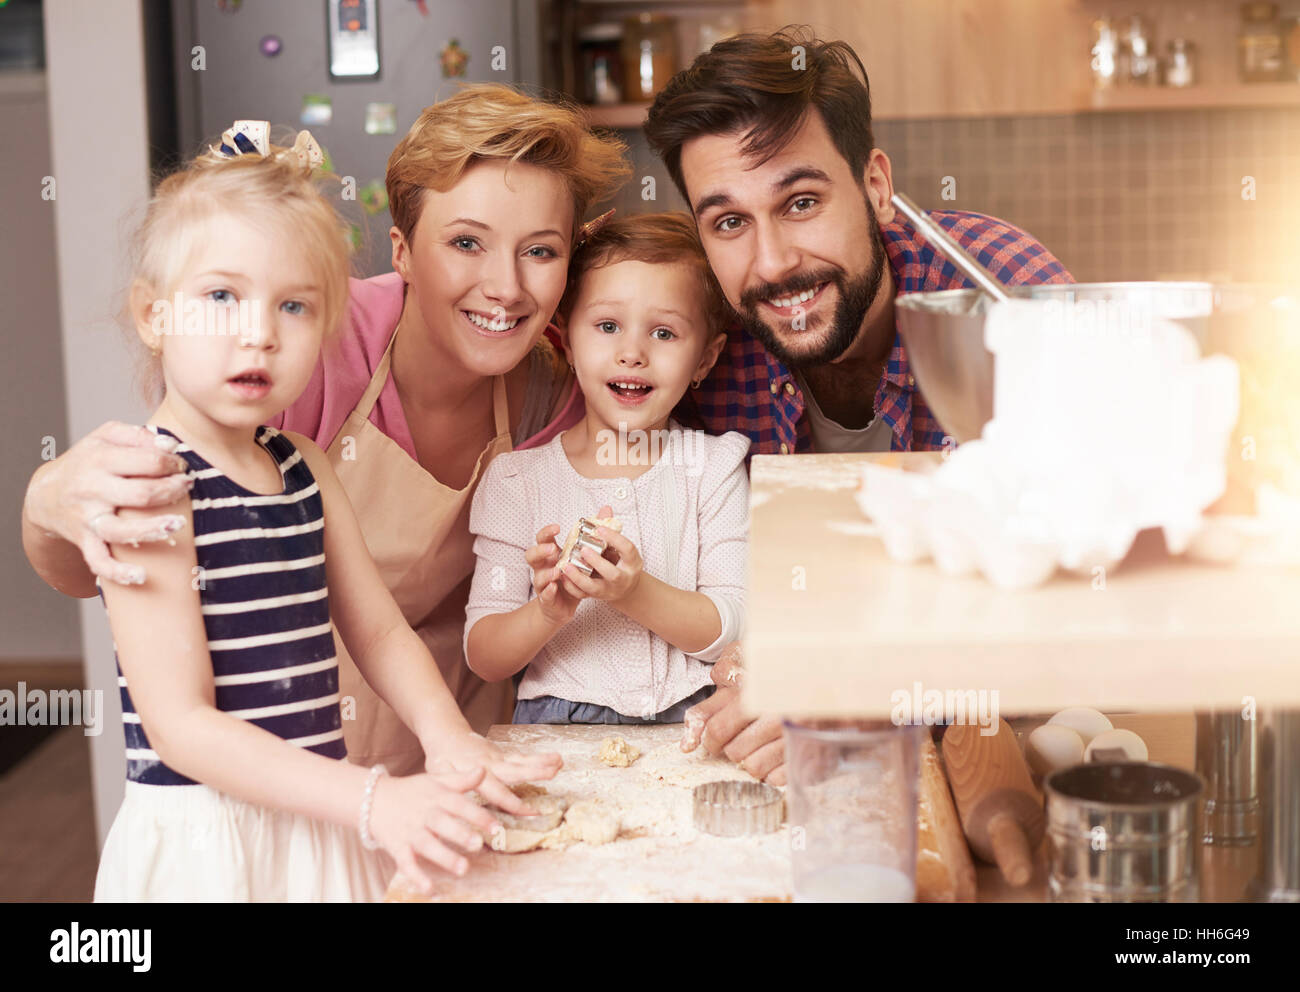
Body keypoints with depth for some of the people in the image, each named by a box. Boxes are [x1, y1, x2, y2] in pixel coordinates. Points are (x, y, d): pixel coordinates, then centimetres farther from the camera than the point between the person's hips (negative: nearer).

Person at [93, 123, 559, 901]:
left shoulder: (304, 466, 7)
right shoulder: (149, 485, -15)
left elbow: (379, 630, 12)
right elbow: (180, 726, -19)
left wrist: (447, 735, -6)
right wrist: (370, 799, -24)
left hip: (317, 829, 7)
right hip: (201, 842, -6)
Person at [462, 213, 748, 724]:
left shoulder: (713, 467, 7)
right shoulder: (517, 479, 5)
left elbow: (735, 630, -2)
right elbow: (483, 658, 1)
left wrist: (638, 594, -19)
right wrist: (547, 612, -20)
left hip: (687, 721, 1)